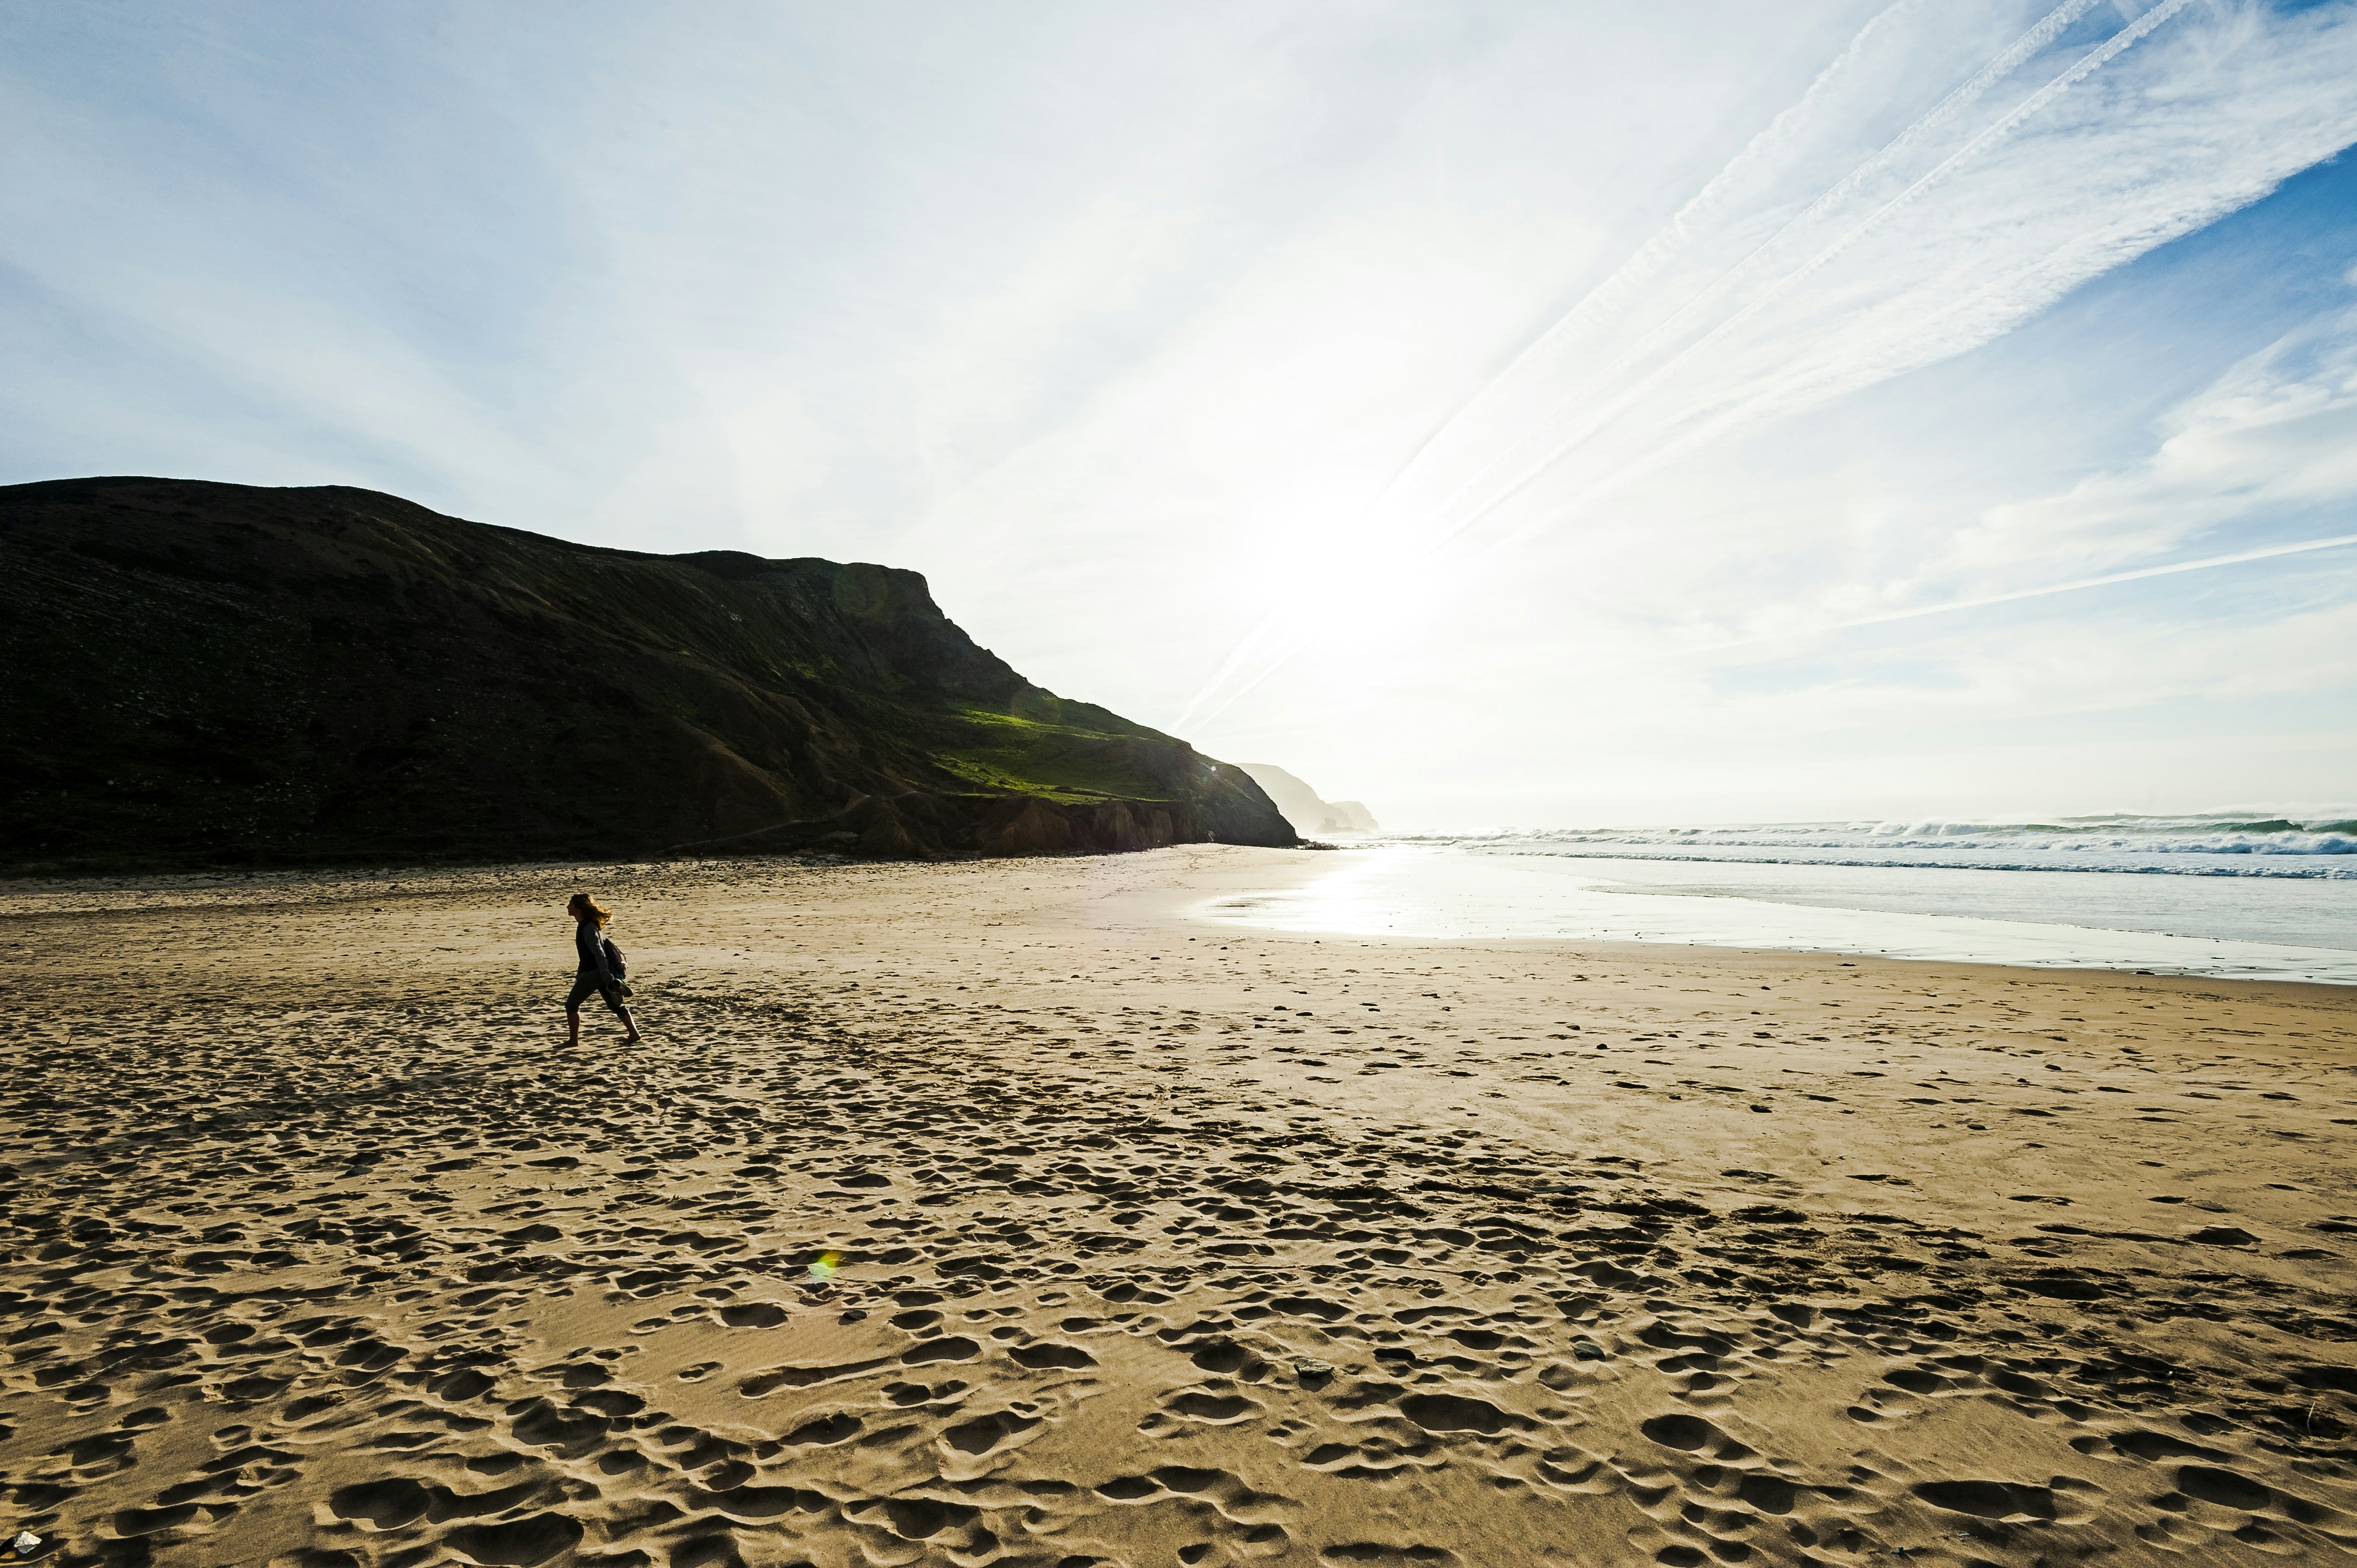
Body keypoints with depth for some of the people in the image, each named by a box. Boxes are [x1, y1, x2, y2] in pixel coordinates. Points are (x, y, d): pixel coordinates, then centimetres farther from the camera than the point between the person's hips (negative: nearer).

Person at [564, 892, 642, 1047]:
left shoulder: (588, 927, -18)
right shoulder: (585, 924, 12)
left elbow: (599, 953, -24)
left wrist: (608, 978, -28)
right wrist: (580, 972, 28)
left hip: (594, 972, -9)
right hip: (599, 972, 9)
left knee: (571, 1005, 5)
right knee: (615, 1005, 12)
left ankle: (574, 1040, 10)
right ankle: (634, 1034, 9)